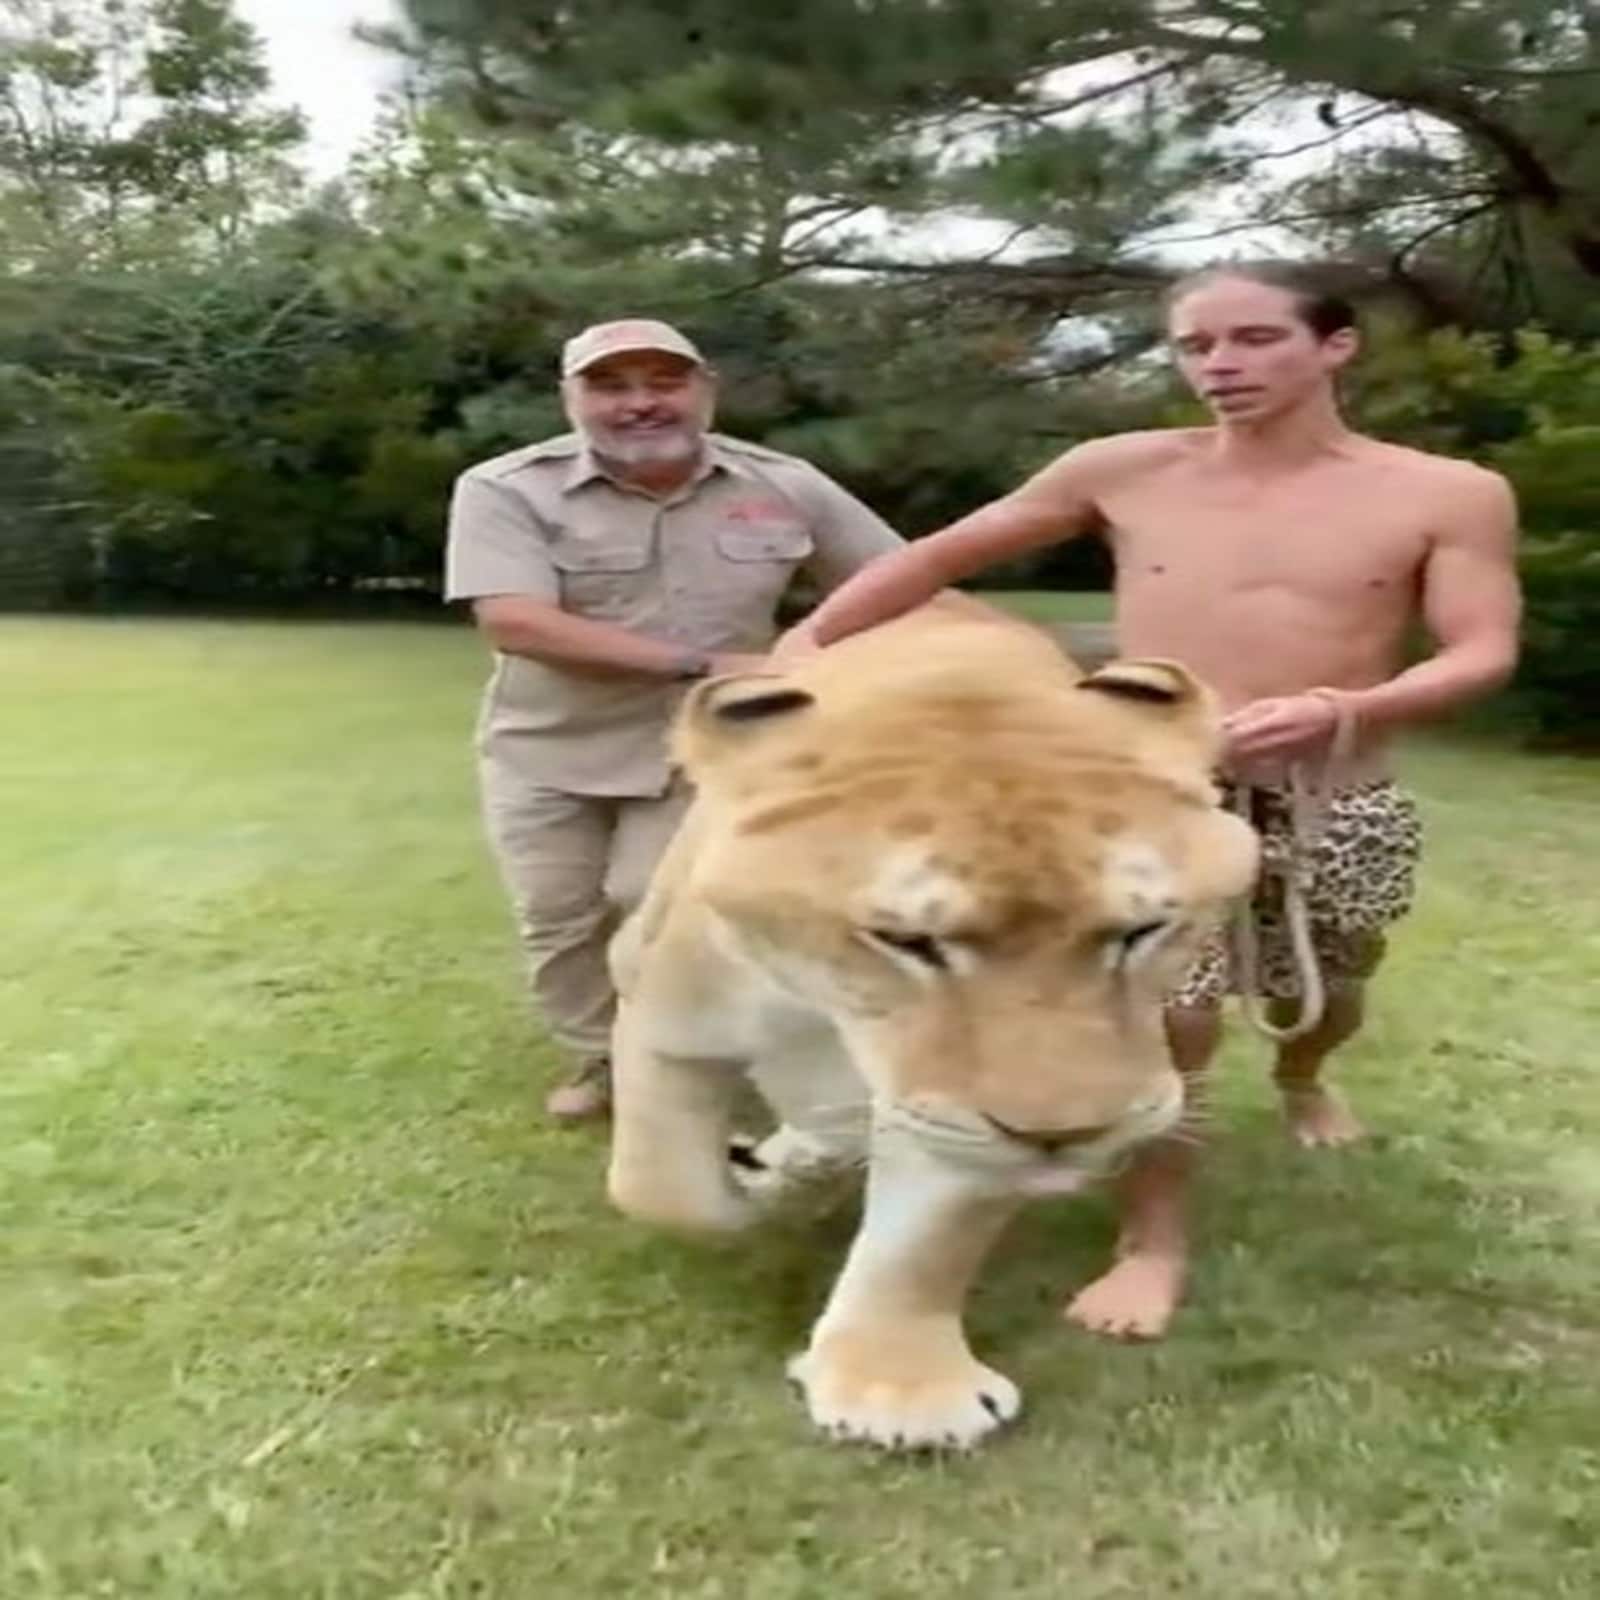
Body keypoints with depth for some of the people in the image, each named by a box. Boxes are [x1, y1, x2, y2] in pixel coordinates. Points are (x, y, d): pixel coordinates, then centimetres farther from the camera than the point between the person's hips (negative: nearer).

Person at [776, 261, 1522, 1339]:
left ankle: (1302, 1078, 58)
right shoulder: (1126, 473, -2)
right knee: (1164, 1016, -10)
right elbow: (944, 556, 4)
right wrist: (809, 640, -4)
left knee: (1320, 998, 22)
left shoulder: (1451, 495, -4)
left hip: (1343, 805, 2)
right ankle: (1154, 1244, 10)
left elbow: (1484, 653, -10)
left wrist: (1342, 709, -30)